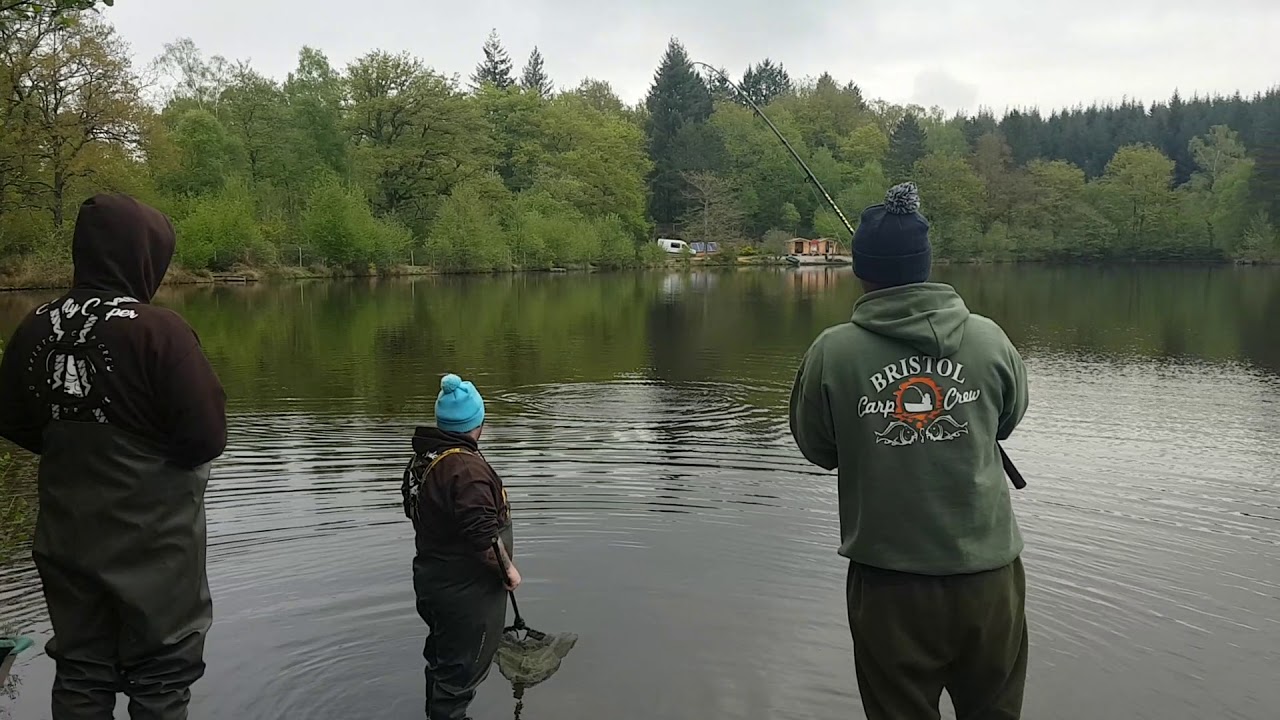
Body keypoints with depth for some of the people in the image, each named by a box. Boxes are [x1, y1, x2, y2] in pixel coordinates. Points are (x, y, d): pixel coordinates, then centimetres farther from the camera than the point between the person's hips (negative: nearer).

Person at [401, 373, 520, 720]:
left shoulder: (421, 459, 3)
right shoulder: (466, 467, -27)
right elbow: (484, 536, -30)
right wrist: (508, 570, -14)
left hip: (432, 580, 9)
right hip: (467, 592, -9)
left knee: (442, 659, 26)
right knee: (462, 669, 5)